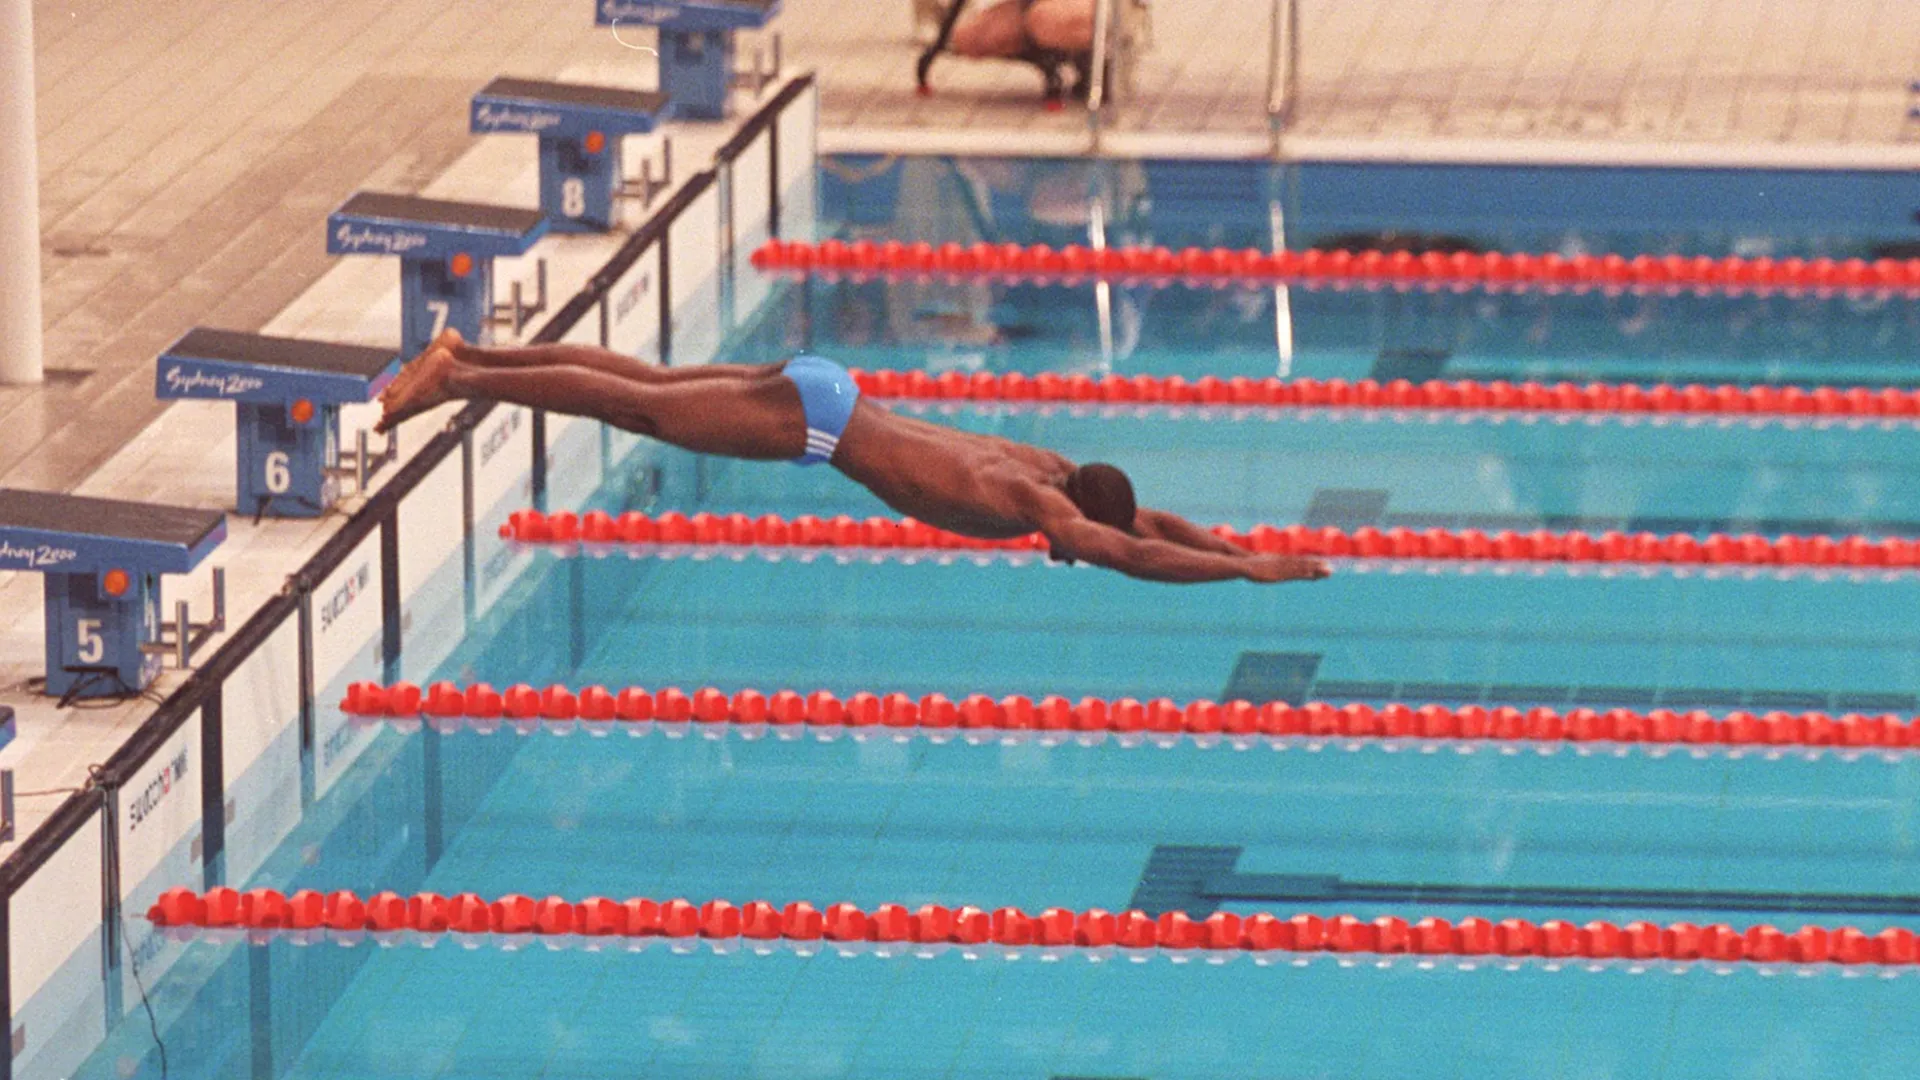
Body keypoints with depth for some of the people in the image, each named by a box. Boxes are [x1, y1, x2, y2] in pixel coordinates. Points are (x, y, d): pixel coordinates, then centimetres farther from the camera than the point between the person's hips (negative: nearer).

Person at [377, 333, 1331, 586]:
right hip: (813, 418, -8)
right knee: (642, 411, -6)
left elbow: (1155, 520, 18)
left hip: (820, 395, 8)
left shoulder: (1056, 475, 4)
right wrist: (1251, 571, -26)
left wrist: (1240, 551, 6)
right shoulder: (1036, 500, -20)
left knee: (646, 387, 13)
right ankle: (457, 382, -5)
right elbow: (1130, 553, -30)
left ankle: (469, 356, 19)